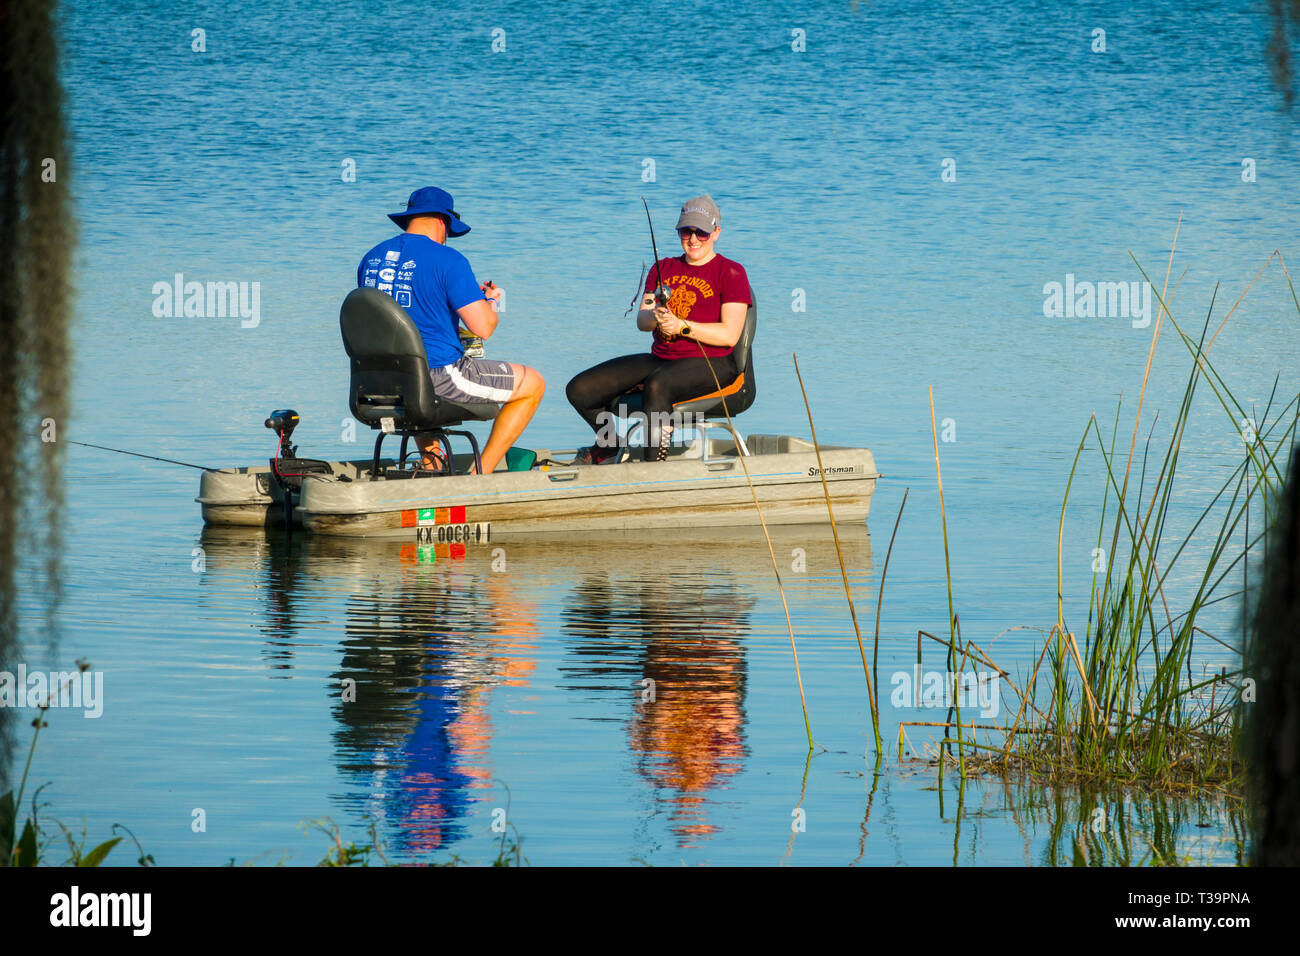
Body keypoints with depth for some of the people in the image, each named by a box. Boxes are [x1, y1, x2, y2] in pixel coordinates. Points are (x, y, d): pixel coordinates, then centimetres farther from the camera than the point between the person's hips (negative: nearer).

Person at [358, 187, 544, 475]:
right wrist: (489, 300, 7)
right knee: (533, 384, 10)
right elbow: (483, 328, -16)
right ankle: (482, 475, 7)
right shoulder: (447, 260, -13)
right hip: (439, 377, -7)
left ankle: (431, 462, 37)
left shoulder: (371, 258, 8)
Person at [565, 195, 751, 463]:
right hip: (660, 359, 7)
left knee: (656, 385, -42)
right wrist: (655, 317, -18)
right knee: (580, 389, -6)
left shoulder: (731, 272, -1)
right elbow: (641, 321, 6)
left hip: (711, 363, -7)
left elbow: (730, 335, -11)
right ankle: (610, 443, 24)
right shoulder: (663, 268, 18)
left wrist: (681, 326, -20)